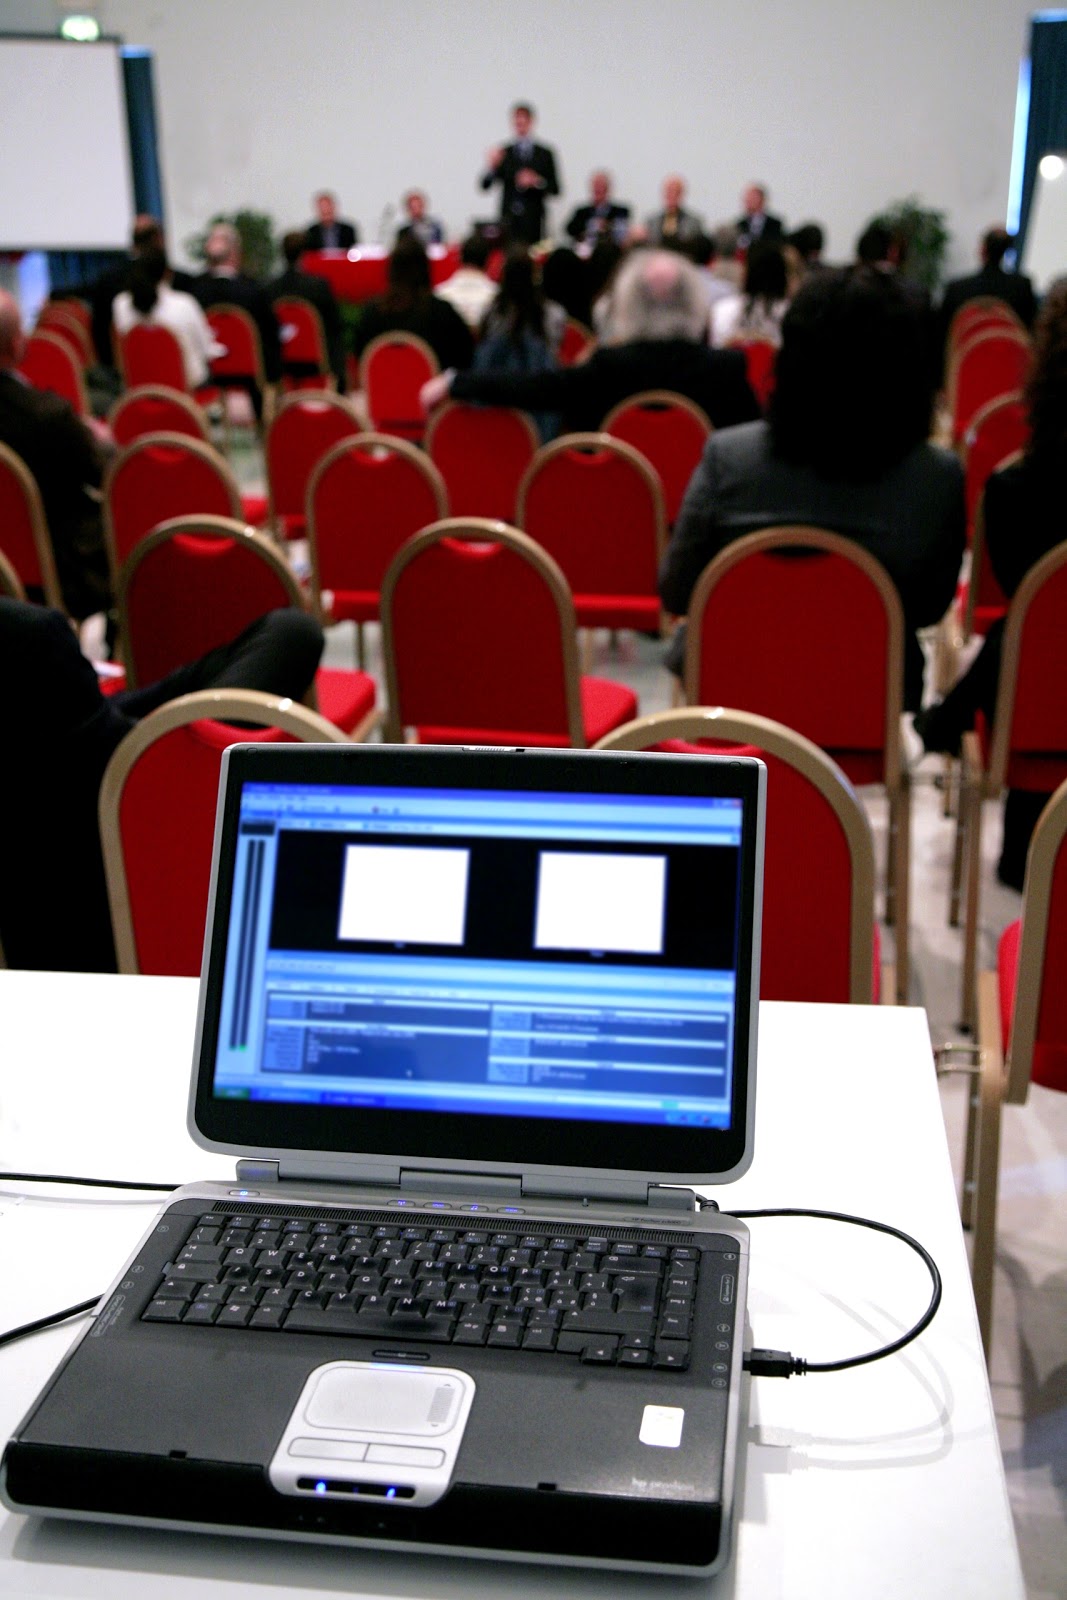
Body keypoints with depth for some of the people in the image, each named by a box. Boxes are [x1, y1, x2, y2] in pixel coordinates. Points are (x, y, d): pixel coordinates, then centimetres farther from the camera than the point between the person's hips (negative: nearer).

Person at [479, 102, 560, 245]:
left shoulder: (545, 154, 8)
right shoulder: (503, 152, 11)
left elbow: (554, 189, 6)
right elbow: (485, 185, 3)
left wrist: (537, 181, -12)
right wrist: (491, 166, -16)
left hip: (532, 222, -1)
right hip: (508, 221, 1)